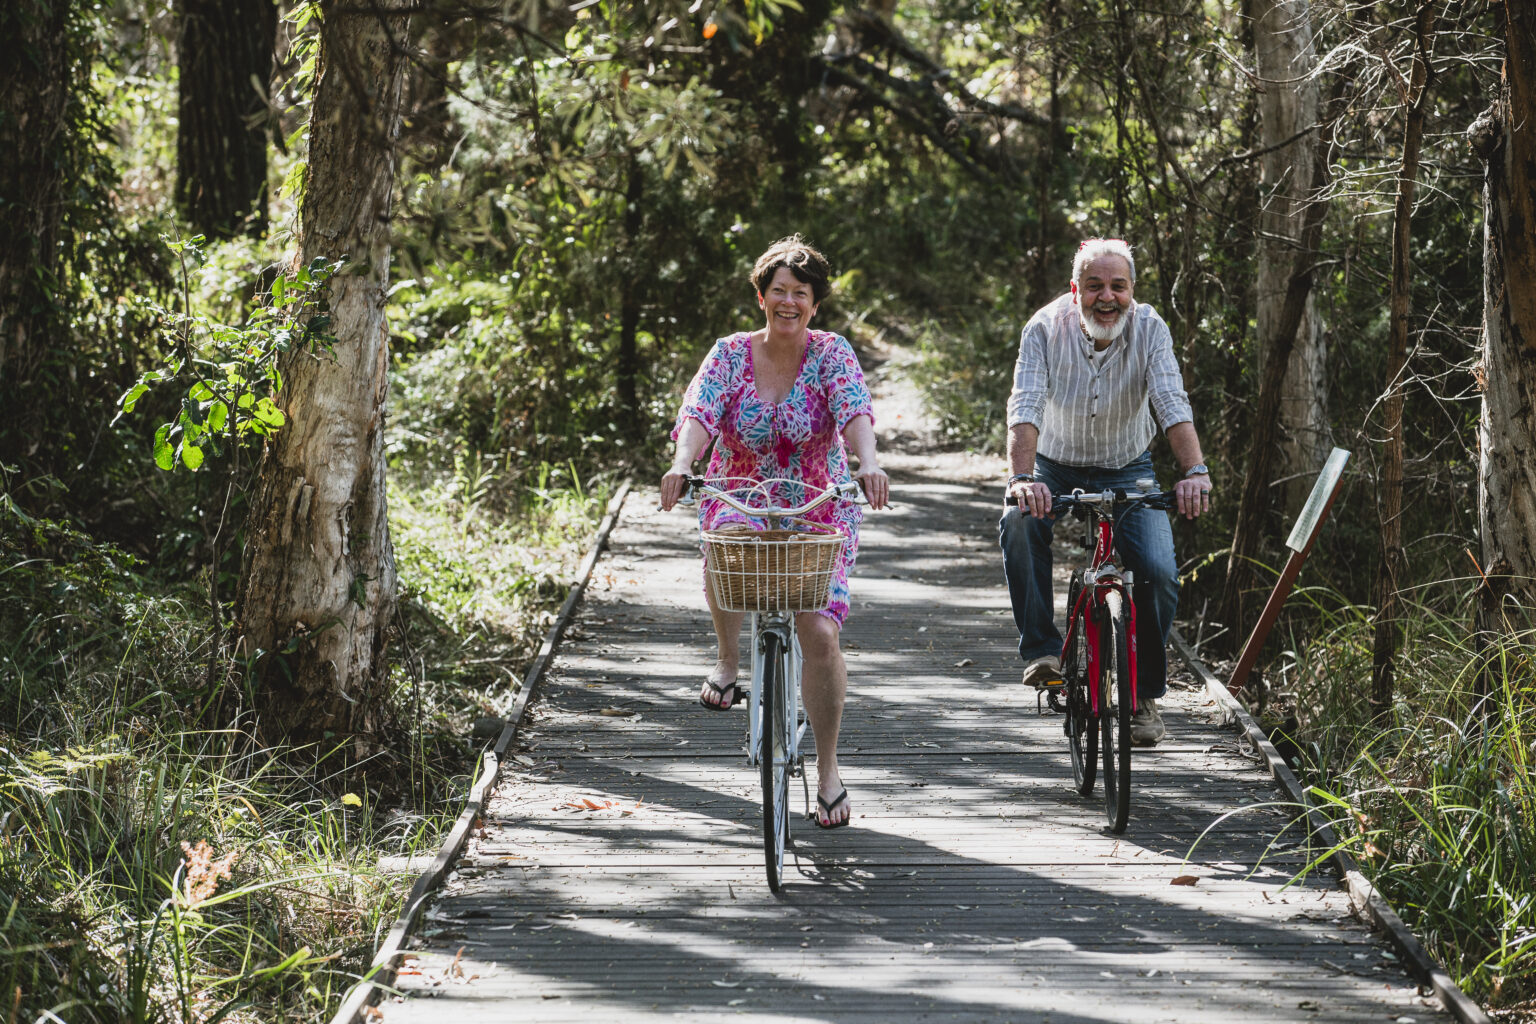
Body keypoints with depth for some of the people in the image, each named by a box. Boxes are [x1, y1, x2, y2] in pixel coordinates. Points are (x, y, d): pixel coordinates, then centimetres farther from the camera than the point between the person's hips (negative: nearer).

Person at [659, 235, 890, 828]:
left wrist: (868, 463, -45)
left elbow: (855, 411, -25)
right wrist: (682, 465, -41)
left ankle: (828, 768, -2)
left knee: (820, 632, -14)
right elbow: (700, 413, -20)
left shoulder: (831, 353, -8)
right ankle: (727, 663, 7)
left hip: (820, 511, -3)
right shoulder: (731, 355, -6)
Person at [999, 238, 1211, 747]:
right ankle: (1042, 649, -21)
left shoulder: (1149, 329, -16)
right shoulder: (1046, 328, -19)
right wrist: (1021, 478, -46)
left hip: (1127, 470, 1)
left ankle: (1144, 694, 2)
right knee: (1019, 525, -33)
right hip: (1056, 469, -1)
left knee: (1159, 571, -18)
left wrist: (1194, 472, -44)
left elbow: (1173, 405, -27)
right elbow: (1026, 407, -29)